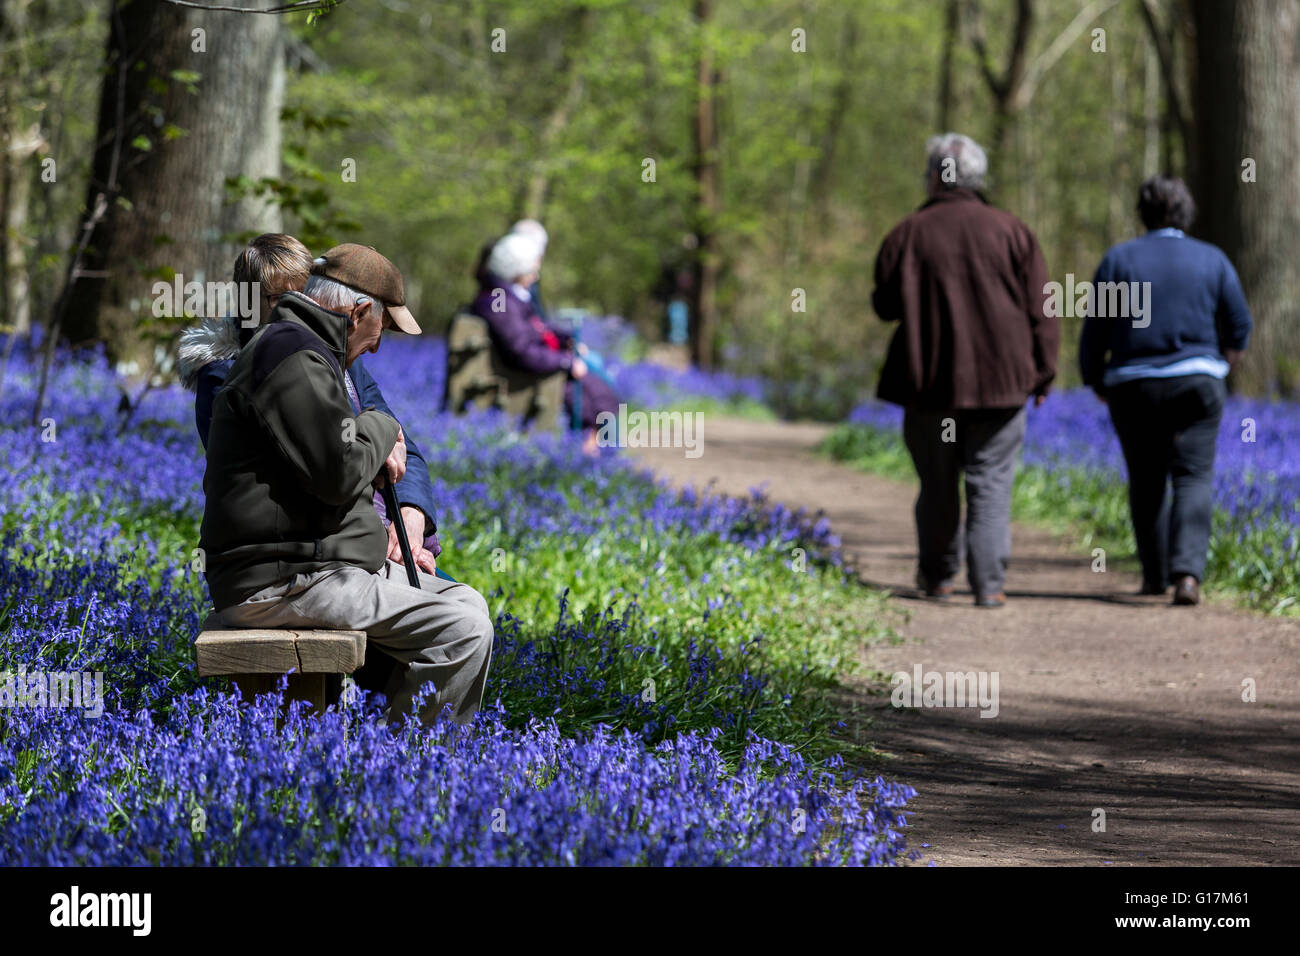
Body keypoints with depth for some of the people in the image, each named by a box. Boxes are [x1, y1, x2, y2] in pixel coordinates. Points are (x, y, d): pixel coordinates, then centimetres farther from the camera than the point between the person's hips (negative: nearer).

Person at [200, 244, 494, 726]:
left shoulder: (303, 350, 22)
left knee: (466, 601, 15)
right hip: (280, 580, -12)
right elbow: (339, 474, -22)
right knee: (465, 631, -18)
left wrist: (376, 452, 12)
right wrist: (381, 430, -1)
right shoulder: (292, 358, -15)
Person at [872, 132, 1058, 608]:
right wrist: (1042, 373, 7)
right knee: (991, 484, 1)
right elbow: (1039, 312, 1)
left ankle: (937, 577, 21)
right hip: (1000, 381, 0)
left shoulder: (909, 234, -2)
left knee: (937, 485, 12)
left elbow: (886, 304, 1)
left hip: (930, 379, 0)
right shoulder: (1011, 231, 1)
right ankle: (989, 583, -7)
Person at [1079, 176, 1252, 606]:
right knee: (1193, 478, -3)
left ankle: (1154, 574, 21)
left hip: (1133, 388, 0)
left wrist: (1095, 382, 14)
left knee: (1146, 483, 13)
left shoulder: (1118, 259, 1)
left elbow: (1094, 332, 0)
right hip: (1197, 384, 0)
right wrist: (1219, 364, 25)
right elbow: (1239, 328, 8)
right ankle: (1187, 573, -21)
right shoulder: (1212, 260, 5)